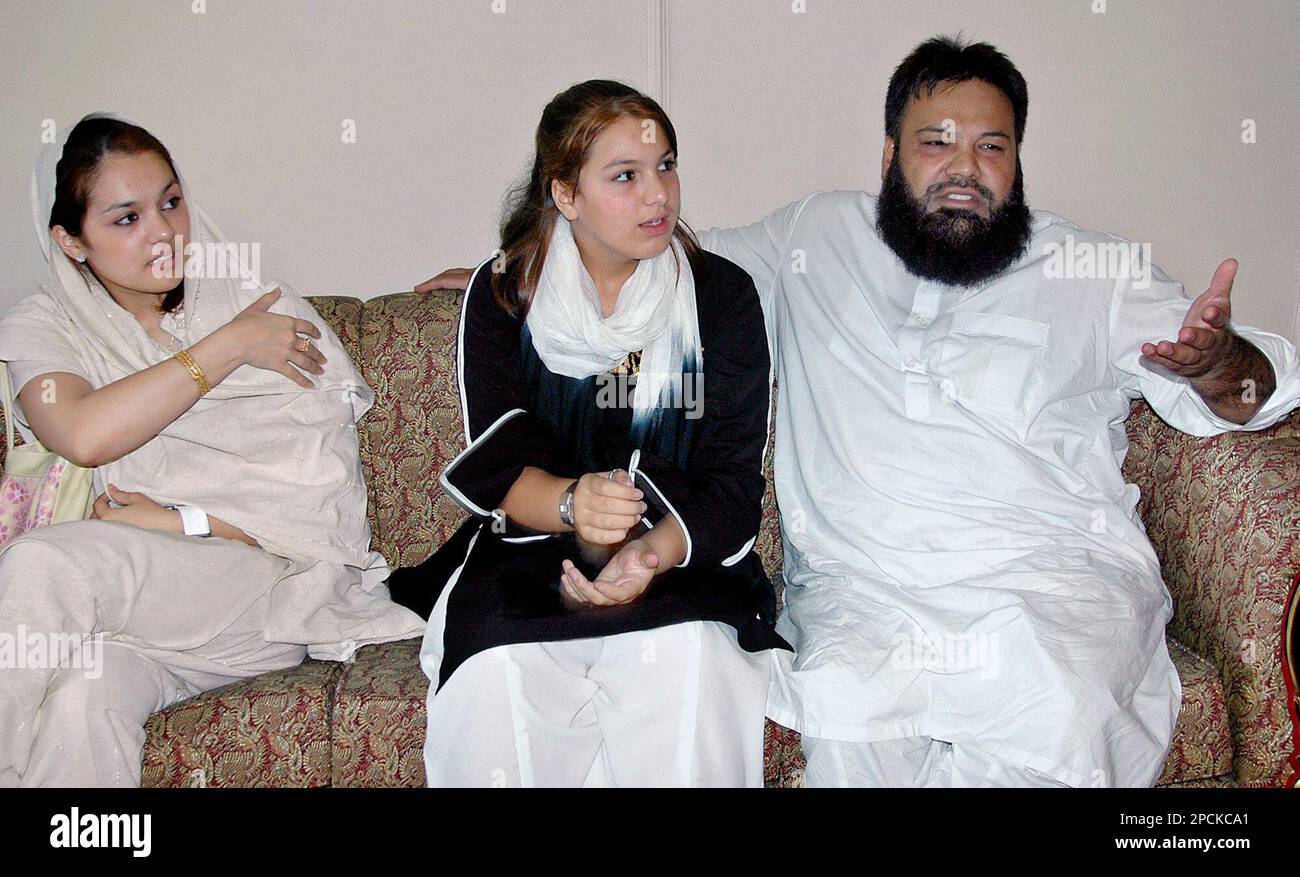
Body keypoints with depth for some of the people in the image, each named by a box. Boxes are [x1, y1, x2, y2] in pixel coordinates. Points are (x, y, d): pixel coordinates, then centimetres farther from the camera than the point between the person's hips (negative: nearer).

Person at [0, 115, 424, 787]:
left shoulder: (262, 306, 6)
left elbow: (329, 498, 1)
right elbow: (84, 436, -14)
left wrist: (185, 522, -10)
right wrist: (229, 347, -9)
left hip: (272, 582, -1)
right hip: (127, 589, 1)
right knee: (84, 695, -34)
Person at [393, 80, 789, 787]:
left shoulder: (722, 295, 0)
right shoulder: (503, 293, 2)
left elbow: (734, 483, -5)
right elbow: (495, 467, -3)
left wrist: (654, 554, -27)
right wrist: (571, 504, -27)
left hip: (678, 556, 0)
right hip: (529, 552, 1)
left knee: (685, 657, -33)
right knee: (501, 666, -31)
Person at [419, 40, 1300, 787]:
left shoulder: (1098, 272, 12)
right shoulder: (815, 239, 18)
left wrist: (1218, 360, -20)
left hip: (1055, 578, 0)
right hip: (862, 589, 1)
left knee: (1053, 708, -34)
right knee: (848, 709, -33)